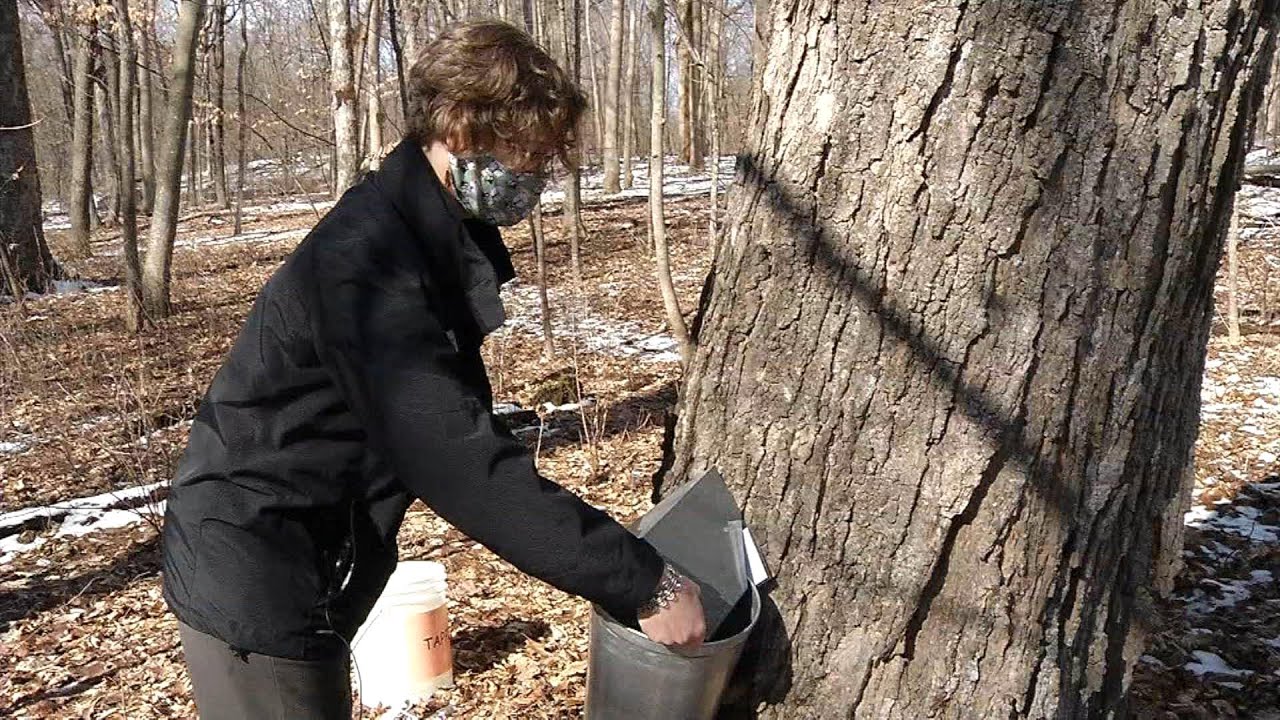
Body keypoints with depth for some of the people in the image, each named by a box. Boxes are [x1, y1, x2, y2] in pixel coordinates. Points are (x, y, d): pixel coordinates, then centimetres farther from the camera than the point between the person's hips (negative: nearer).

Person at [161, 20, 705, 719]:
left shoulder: (432, 239, 4)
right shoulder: (370, 257, -27)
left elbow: (453, 433, 9)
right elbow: (462, 467, -33)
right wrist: (644, 584, -28)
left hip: (307, 569, 9)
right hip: (255, 580, -9)